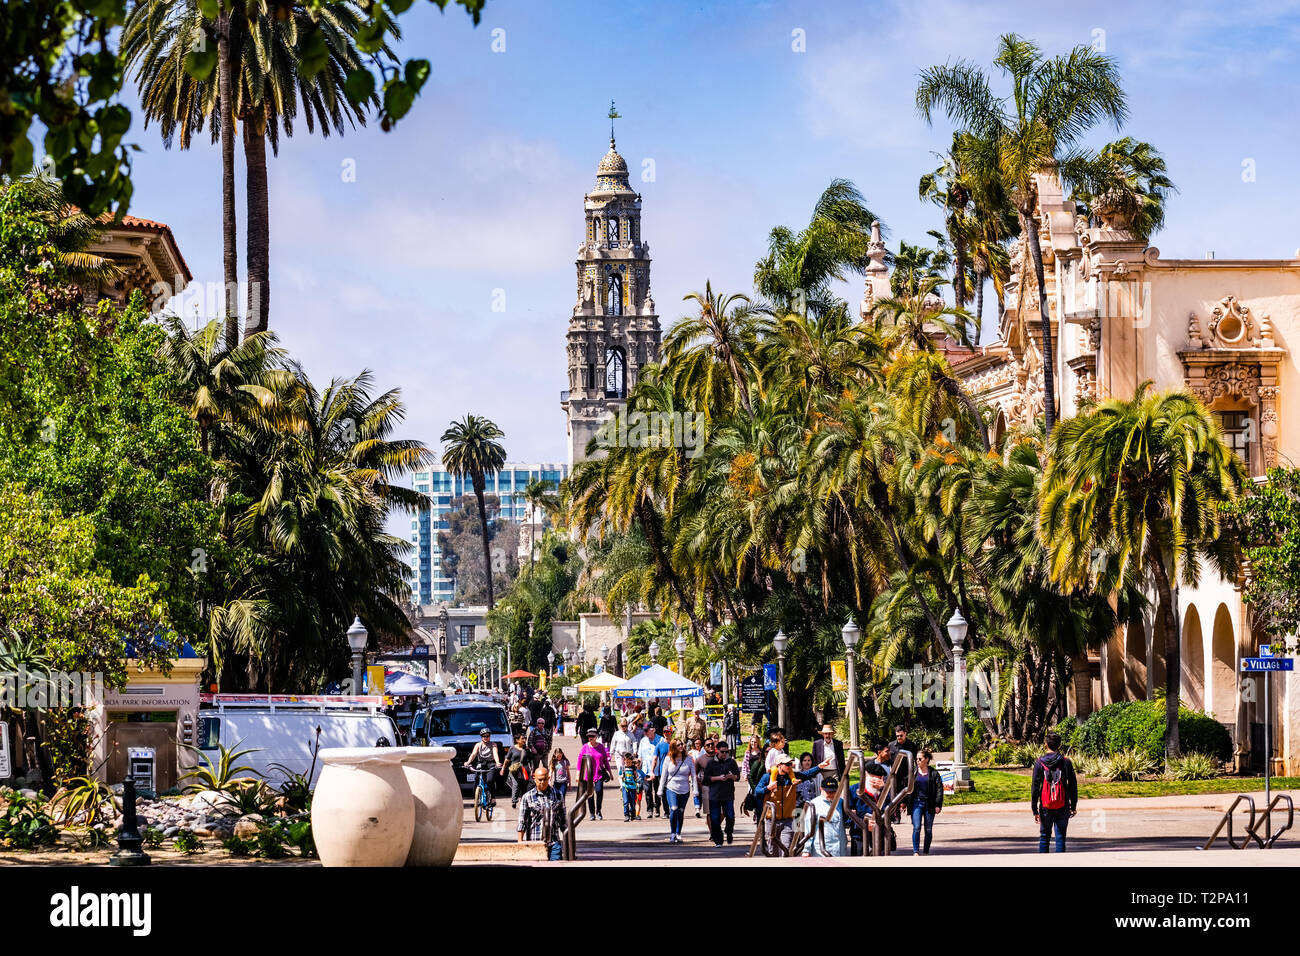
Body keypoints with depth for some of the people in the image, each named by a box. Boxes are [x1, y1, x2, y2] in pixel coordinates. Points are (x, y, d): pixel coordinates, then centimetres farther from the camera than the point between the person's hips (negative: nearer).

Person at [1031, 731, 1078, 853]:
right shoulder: (1066, 762, -3)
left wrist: (1035, 810, 0)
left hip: (1046, 807, 0)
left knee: (1044, 837, 12)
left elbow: (1035, 787, -4)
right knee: (1060, 838, 4)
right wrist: (1073, 806, 12)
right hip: (1063, 807, 0)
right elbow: (1073, 785, 2)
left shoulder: (1039, 763, -5)